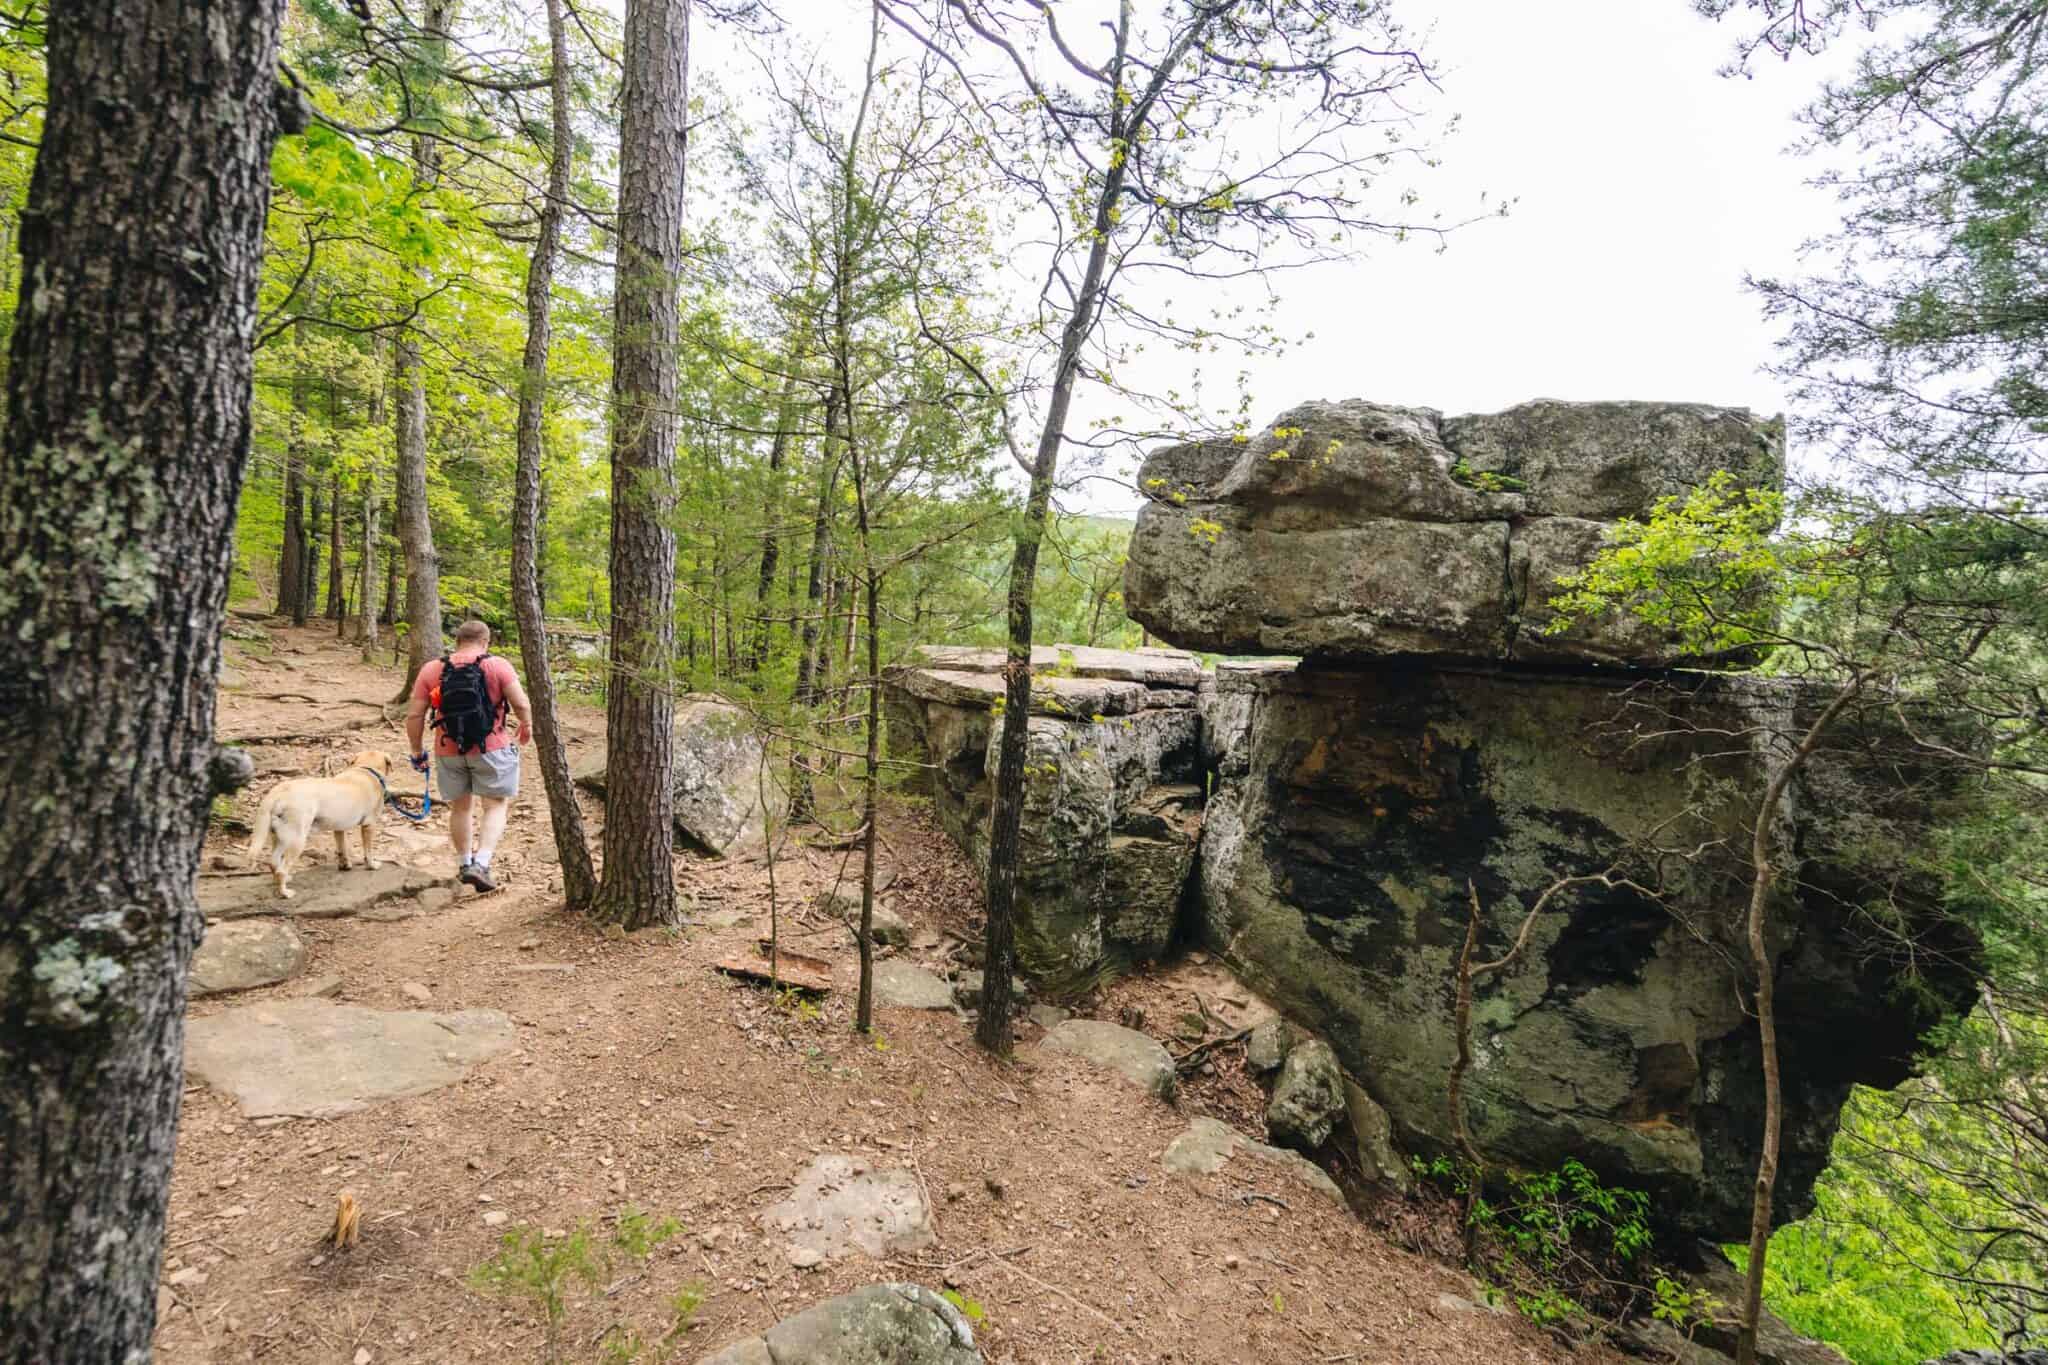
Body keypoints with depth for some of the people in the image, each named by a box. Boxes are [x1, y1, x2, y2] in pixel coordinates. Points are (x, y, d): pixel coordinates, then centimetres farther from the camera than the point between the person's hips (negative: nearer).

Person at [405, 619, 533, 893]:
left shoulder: (431, 670, 2)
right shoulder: (497, 666, -7)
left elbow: (414, 716, 1)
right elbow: (521, 703, -12)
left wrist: (417, 751, 12)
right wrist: (526, 727, 7)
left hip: (449, 752, 4)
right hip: (491, 749, -3)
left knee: (460, 806, 20)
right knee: (496, 806, 5)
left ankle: (465, 863, 31)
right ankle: (481, 864, -11)